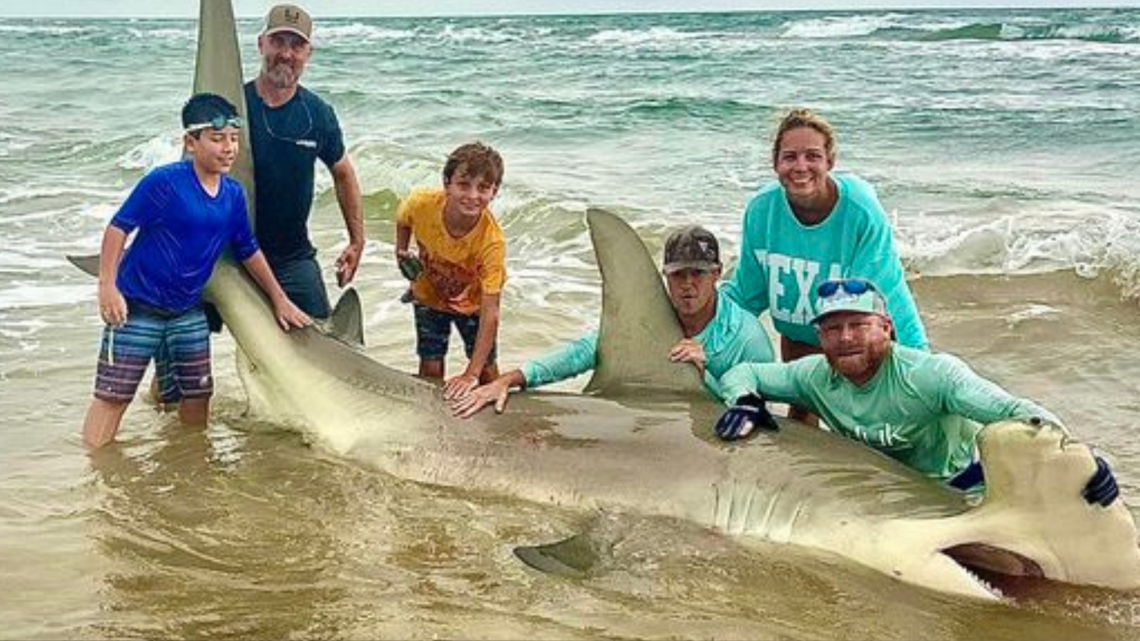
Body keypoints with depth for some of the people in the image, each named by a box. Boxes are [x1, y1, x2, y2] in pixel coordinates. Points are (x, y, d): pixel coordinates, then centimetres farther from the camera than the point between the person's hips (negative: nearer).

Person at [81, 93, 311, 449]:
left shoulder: (233, 194, 1)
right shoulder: (165, 182, -17)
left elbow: (248, 252, 12)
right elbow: (119, 227, -12)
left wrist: (279, 299, 15)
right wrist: (108, 287, -18)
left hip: (187, 312, 6)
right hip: (136, 307, -5)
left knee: (197, 396, 10)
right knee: (113, 395, -2)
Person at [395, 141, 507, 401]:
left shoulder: (492, 241, -39)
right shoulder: (421, 204, -32)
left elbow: (490, 312, -38)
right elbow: (403, 220, -1)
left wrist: (472, 374, -42)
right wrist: (402, 252, -14)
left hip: (471, 302, -2)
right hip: (429, 296, 2)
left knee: (486, 369, 3)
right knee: (430, 368, 3)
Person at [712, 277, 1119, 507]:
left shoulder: (929, 374, -30)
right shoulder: (817, 377, -13)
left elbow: (1013, 411, -40)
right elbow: (741, 373, 0)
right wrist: (746, 403, -24)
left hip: (960, 487, -5)